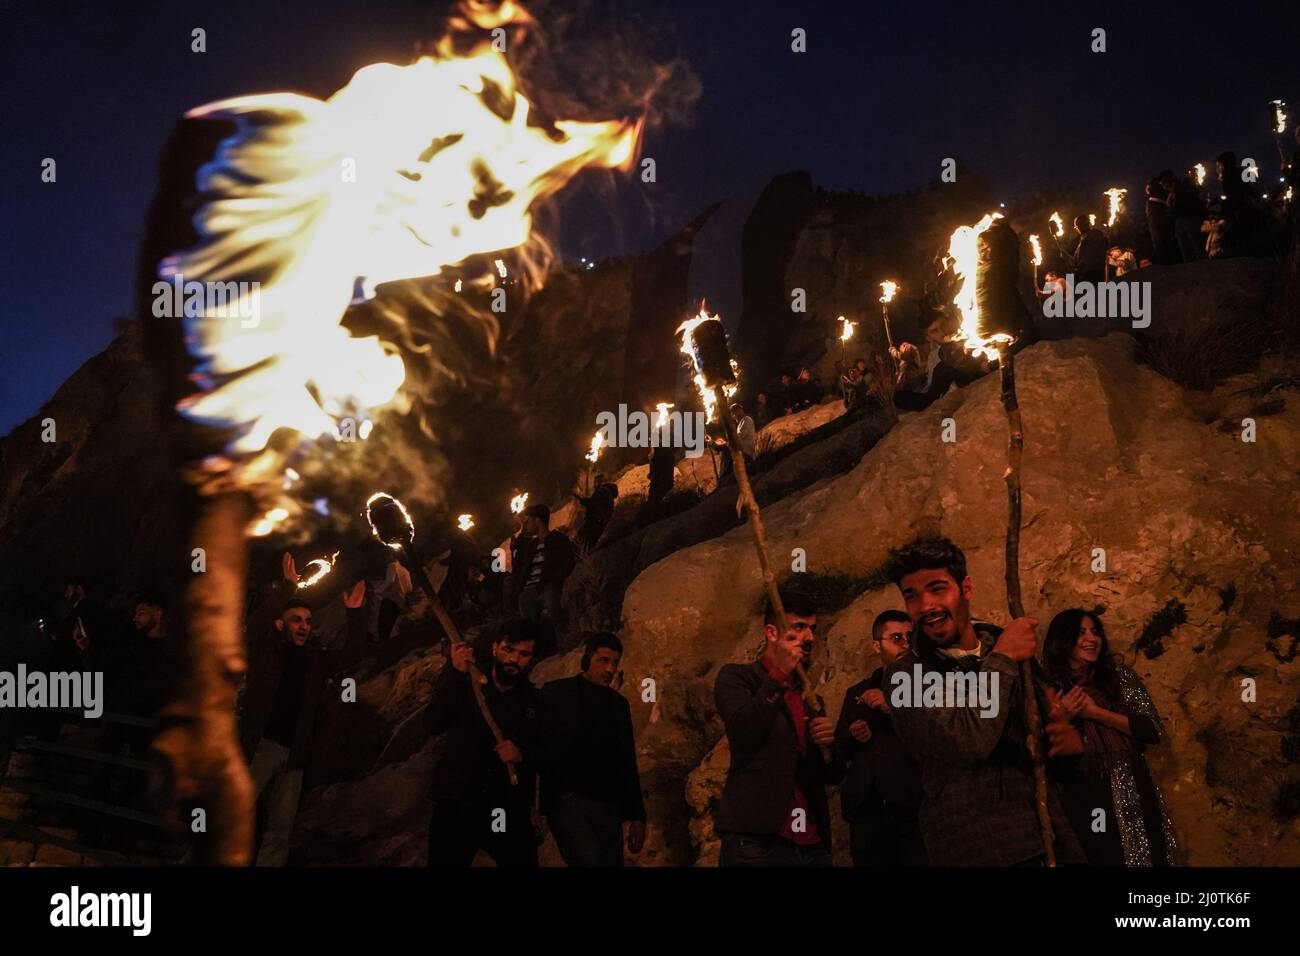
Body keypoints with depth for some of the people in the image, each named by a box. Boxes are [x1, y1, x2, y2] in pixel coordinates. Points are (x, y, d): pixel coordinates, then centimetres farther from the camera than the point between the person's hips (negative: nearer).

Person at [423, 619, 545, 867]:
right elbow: (433, 724, -14)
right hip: (456, 807, -1)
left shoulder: (535, 700, 7)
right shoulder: (463, 682, 2)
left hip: (510, 813, 1)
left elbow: (548, 753, 9)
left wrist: (523, 754, -13)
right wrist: (455, 673, -25)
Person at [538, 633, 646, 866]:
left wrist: (637, 816, 15)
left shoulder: (619, 703, 16)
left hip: (608, 809, 5)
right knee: (589, 861, -24)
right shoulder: (556, 693, 3)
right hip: (567, 801, -5)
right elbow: (541, 748, 0)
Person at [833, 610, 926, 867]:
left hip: (914, 808, -3)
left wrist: (895, 708, -13)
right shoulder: (857, 692, 19)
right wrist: (853, 736, 0)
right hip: (866, 810, 4)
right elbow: (839, 751, 21)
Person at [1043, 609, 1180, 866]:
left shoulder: (1120, 676, 7)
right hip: (1084, 801, -1)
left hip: (1132, 796, 2)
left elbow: (1153, 730, -3)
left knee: (1146, 857, 4)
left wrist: (1096, 712, -7)